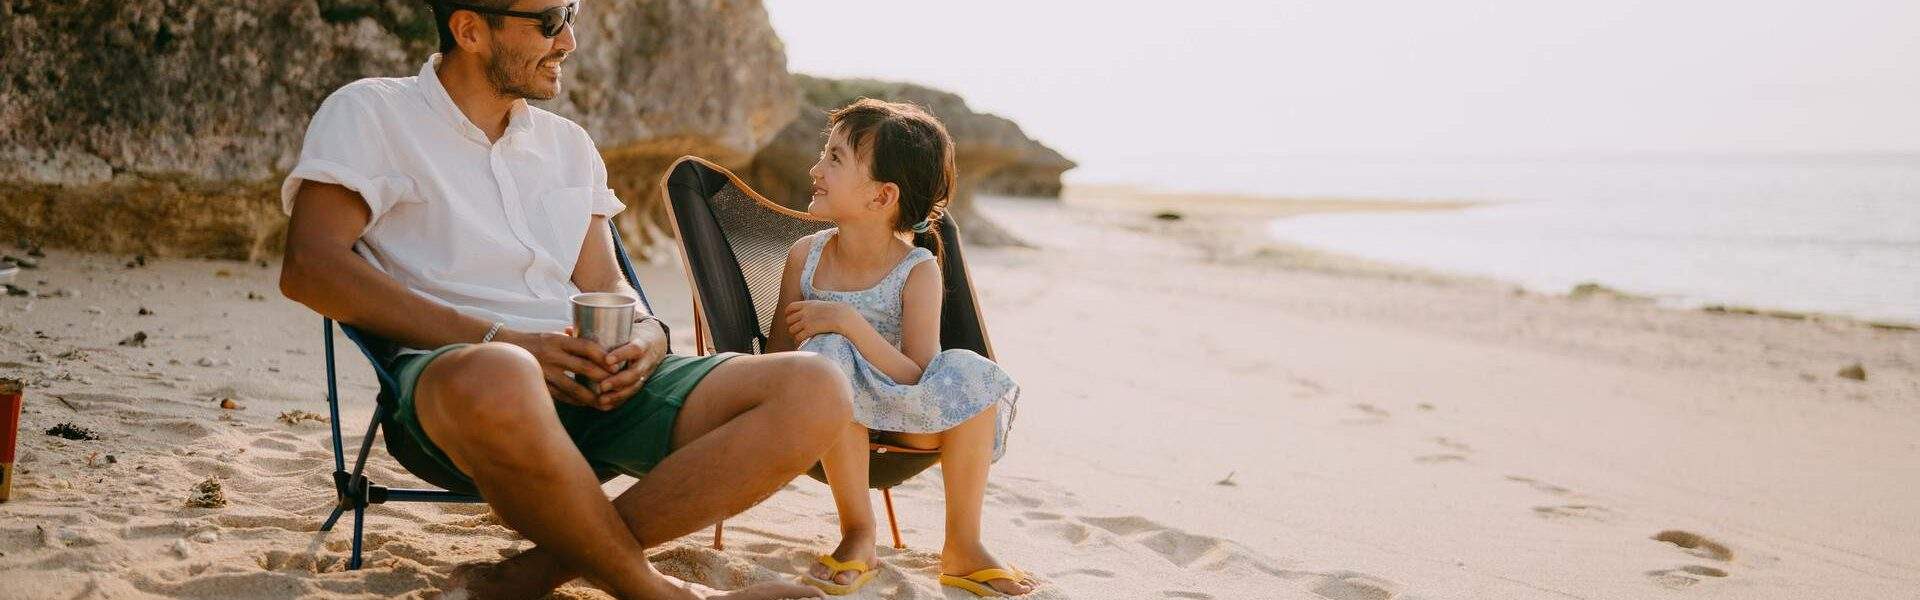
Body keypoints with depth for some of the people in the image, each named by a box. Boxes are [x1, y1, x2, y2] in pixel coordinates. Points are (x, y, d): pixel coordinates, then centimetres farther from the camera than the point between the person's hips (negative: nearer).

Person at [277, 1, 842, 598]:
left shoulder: (567, 142, 24)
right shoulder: (370, 113, 6)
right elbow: (308, 268, -8)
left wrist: (645, 336, -5)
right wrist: (496, 341, -16)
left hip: (595, 386, 6)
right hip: (448, 380, -5)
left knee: (814, 390, -19)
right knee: (499, 380, -44)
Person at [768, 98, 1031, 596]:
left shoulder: (917, 271, -13)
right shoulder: (806, 256, -5)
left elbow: (920, 380, -22)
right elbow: (776, 360, 0)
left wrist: (849, 321, -32)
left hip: (901, 419, -1)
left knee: (970, 372, -29)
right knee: (826, 352, -32)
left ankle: (962, 547, -14)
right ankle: (858, 535, -21)